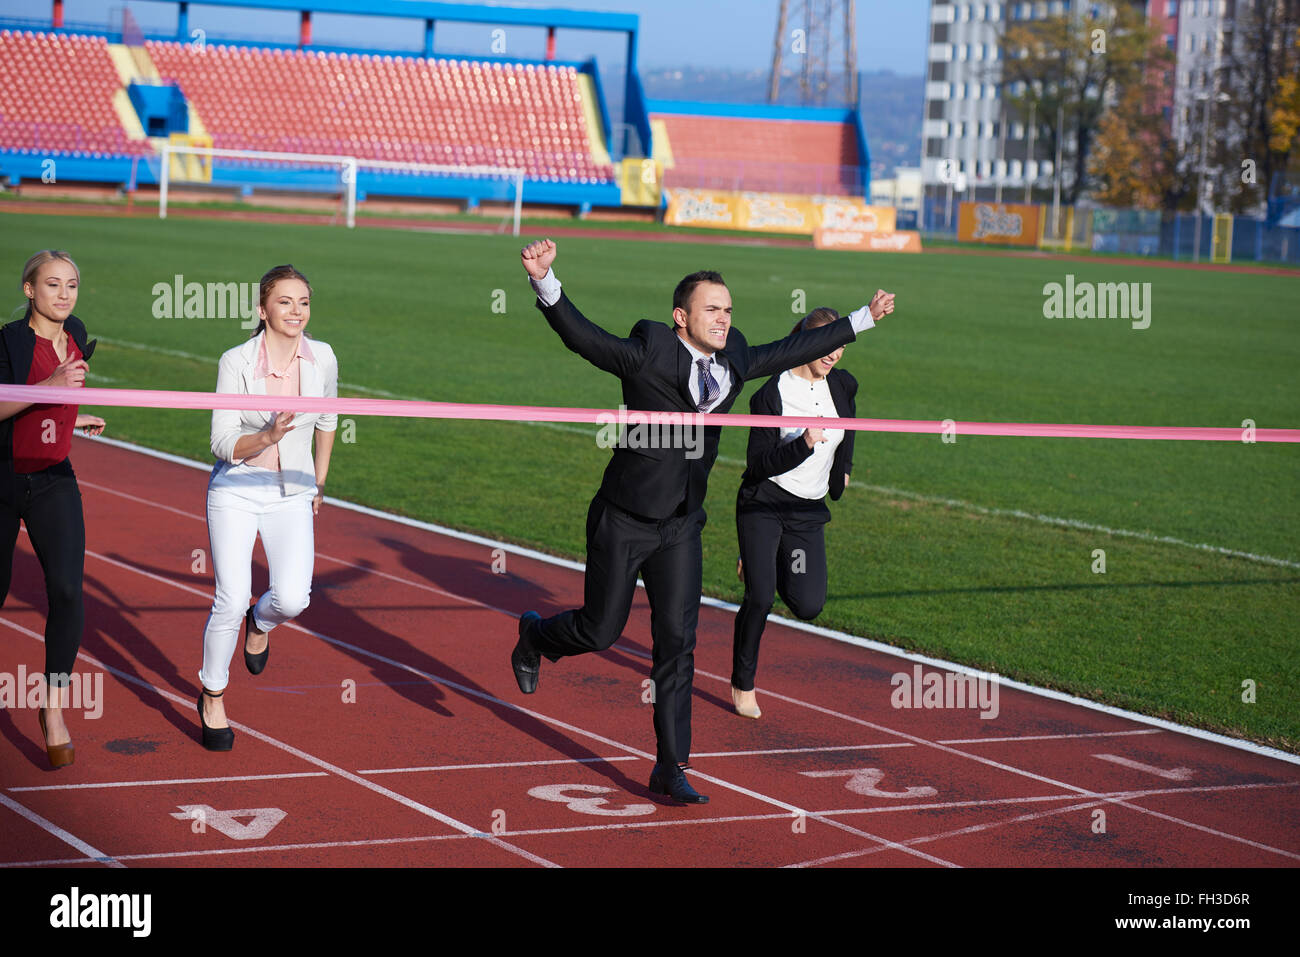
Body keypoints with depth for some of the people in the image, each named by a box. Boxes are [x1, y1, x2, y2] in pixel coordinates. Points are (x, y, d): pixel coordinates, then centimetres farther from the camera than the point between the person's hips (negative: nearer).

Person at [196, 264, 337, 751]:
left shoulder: (323, 358, -5)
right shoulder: (236, 363, -14)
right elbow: (223, 444, -16)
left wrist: (319, 482, 21)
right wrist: (268, 436, -34)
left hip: (292, 496, 2)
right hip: (236, 491, -2)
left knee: (292, 599, -17)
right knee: (231, 601, -11)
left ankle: (260, 621, 22)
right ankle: (212, 699, 13)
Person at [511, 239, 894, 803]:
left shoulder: (733, 362, 1)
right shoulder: (646, 356, -16)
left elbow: (790, 351, 15)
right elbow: (580, 335, -24)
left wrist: (862, 319, 21)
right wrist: (544, 281, -41)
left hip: (681, 528, 5)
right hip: (624, 522, -4)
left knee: (677, 642, 0)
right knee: (600, 630, 5)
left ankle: (670, 768, 5)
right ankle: (535, 635, 40)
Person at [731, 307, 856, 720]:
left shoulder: (842, 386, 1)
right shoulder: (772, 394, -14)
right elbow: (758, 465, -16)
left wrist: (842, 468, 28)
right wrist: (804, 444, -28)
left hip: (809, 511, 4)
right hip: (764, 504, -4)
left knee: (808, 605, -7)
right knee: (760, 597, -16)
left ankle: (766, 565, 28)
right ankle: (743, 685, 5)